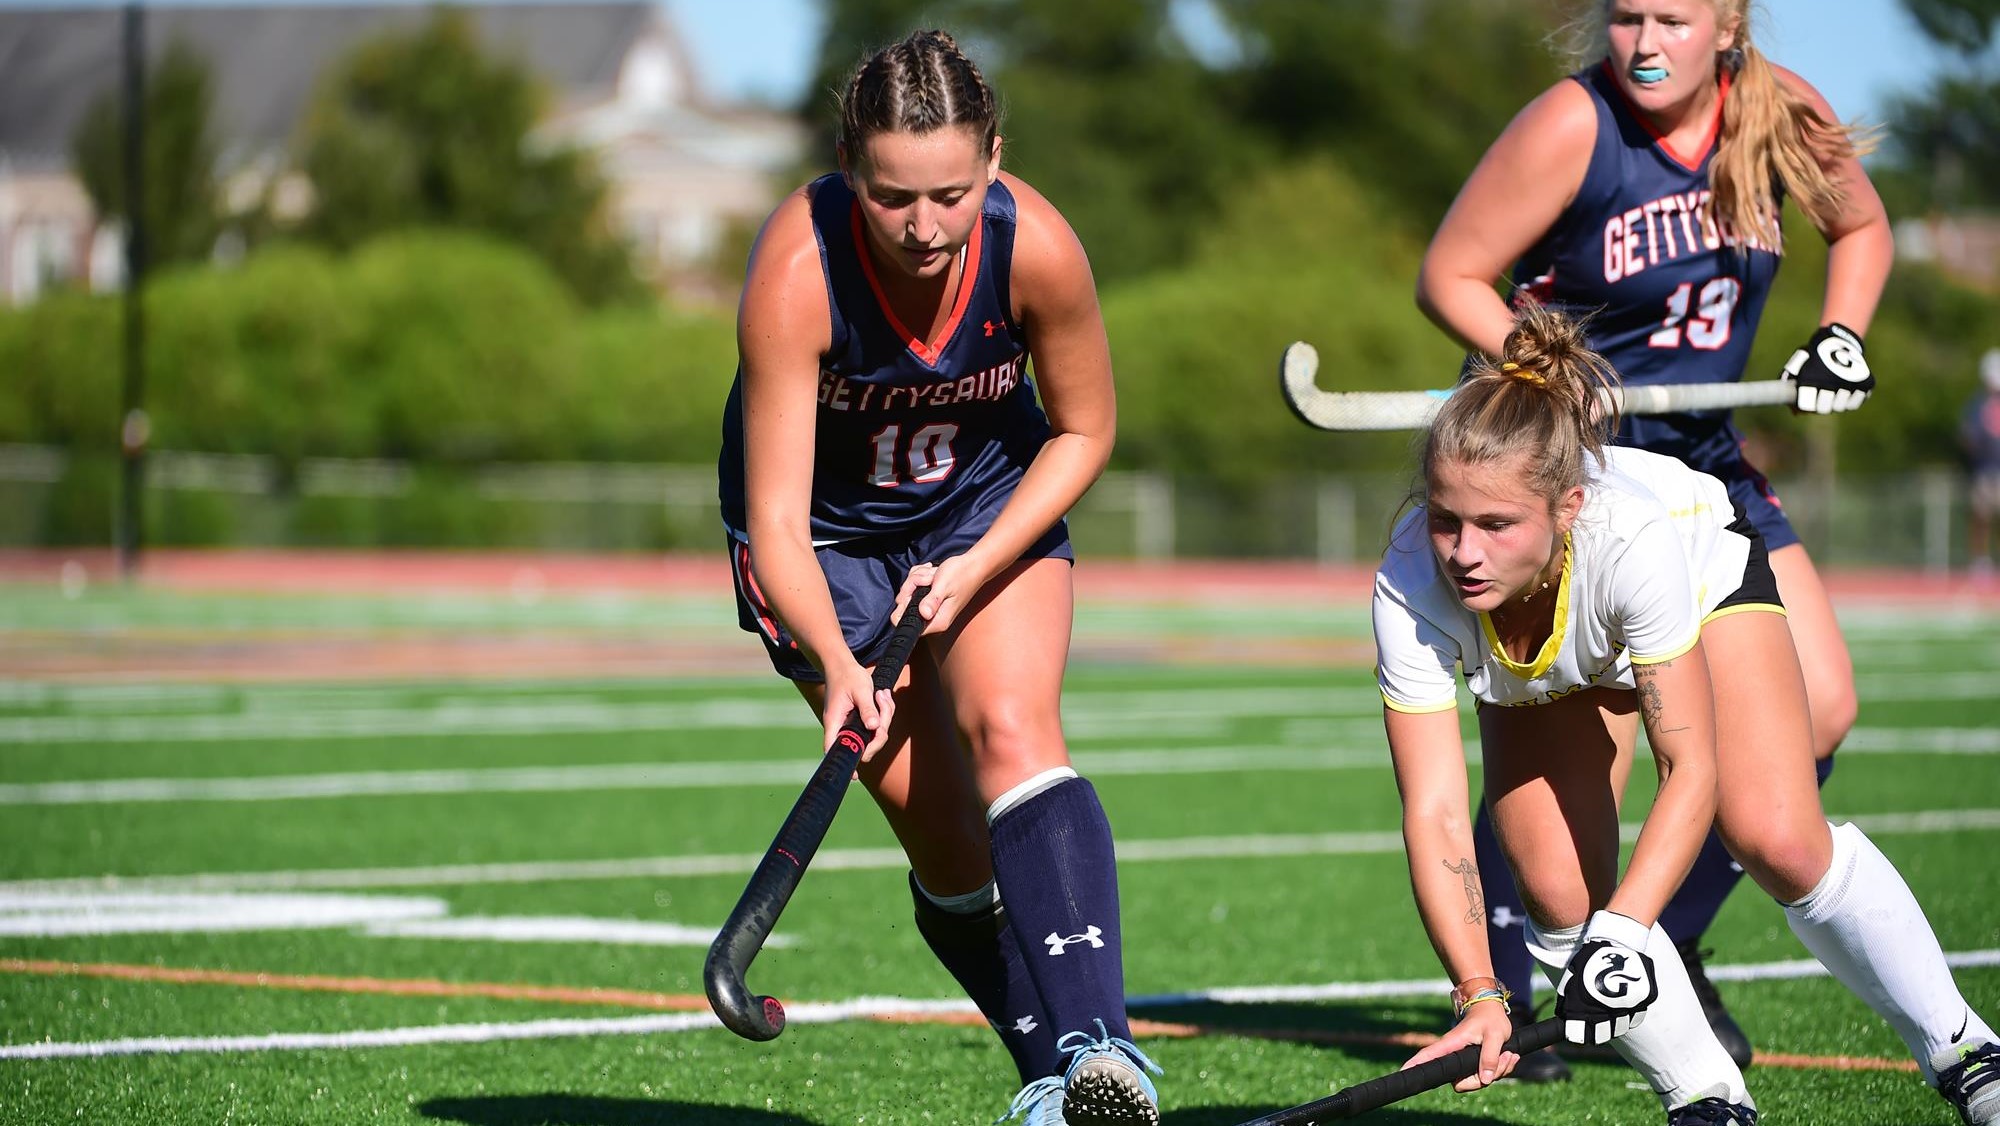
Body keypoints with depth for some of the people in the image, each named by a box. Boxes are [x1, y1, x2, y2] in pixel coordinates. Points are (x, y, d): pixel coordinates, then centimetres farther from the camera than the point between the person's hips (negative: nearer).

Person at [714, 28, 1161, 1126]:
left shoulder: (1036, 247, -28)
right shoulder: (796, 272, -34)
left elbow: (1083, 430, -9)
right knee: (944, 836, -7)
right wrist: (835, 664, -49)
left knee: (1012, 728, -25)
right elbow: (777, 521, -33)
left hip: (992, 504, 1)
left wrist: (978, 567, -20)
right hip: (825, 531, 0)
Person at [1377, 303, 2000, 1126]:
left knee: (1777, 840, -19)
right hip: (1545, 675, 2)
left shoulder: (1632, 534, -45)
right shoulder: (1410, 589, -39)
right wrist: (1478, 994, -48)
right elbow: (1434, 812, -37)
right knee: (1559, 894, -14)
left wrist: (1624, 930, -51)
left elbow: (1690, 768, -39)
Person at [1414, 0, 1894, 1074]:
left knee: (1817, 711, 1)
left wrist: (1839, 336, -1)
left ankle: (1664, 952, 17)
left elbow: (1860, 226, 15)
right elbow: (1448, 275, -14)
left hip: (1706, 462, 6)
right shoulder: (1572, 125, -20)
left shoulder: (1780, 111, -5)